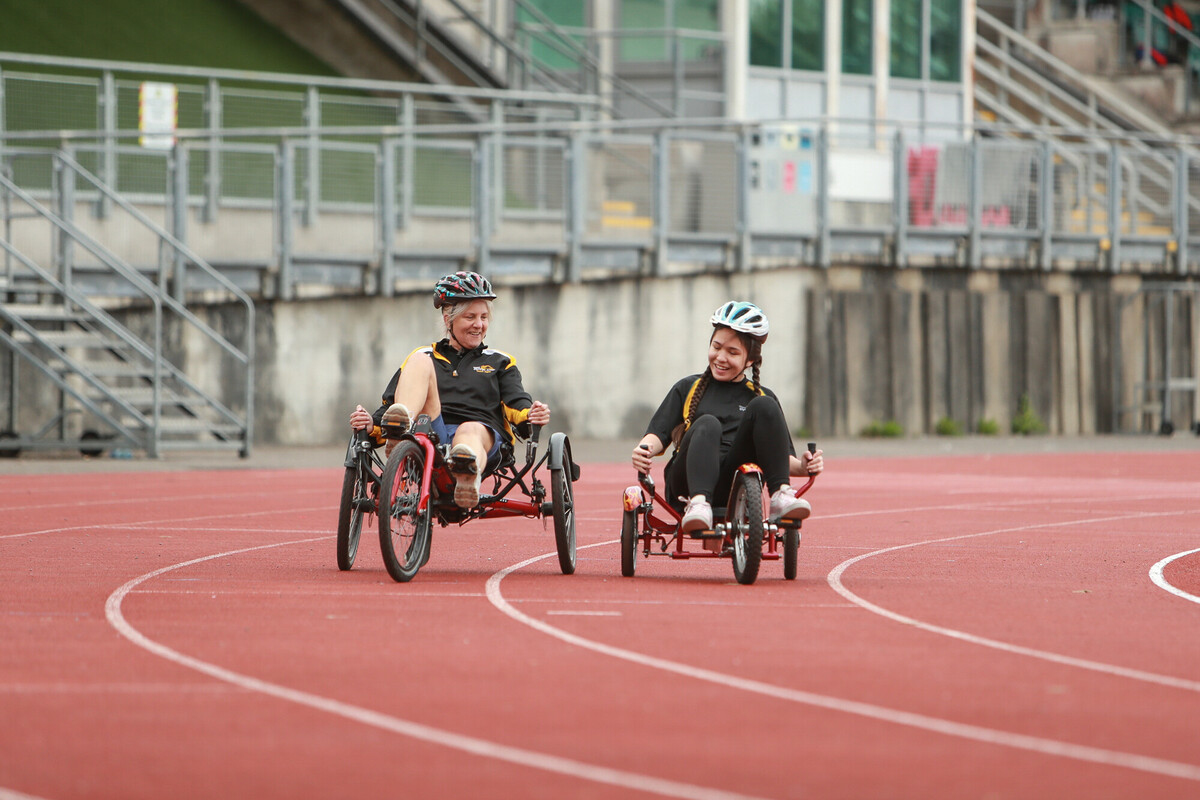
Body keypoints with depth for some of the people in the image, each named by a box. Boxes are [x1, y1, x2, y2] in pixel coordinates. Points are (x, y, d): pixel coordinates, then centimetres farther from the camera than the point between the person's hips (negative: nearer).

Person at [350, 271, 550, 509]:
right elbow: (388, 406, 19)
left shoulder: (499, 362, 29)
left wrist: (531, 415, -16)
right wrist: (371, 423, -5)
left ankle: (469, 475, -78)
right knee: (421, 362, -16)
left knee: (470, 431, -39)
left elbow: (516, 403, 10)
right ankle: (401, 429, -47)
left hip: (483, 438, -1)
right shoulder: (423, 356, 29)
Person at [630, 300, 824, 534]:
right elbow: (659, 432, 6)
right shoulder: (688, 388, 19)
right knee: (707, 425, -30)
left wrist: (803, 465, -10)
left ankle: (780, 496, -28)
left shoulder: (760, 397, 21)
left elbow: (785, 459, 14)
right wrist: (644, 450, -18)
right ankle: (698, 504, -51)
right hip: (688, 483, -1)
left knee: (763, 407, -16)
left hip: (735, 491, 1)